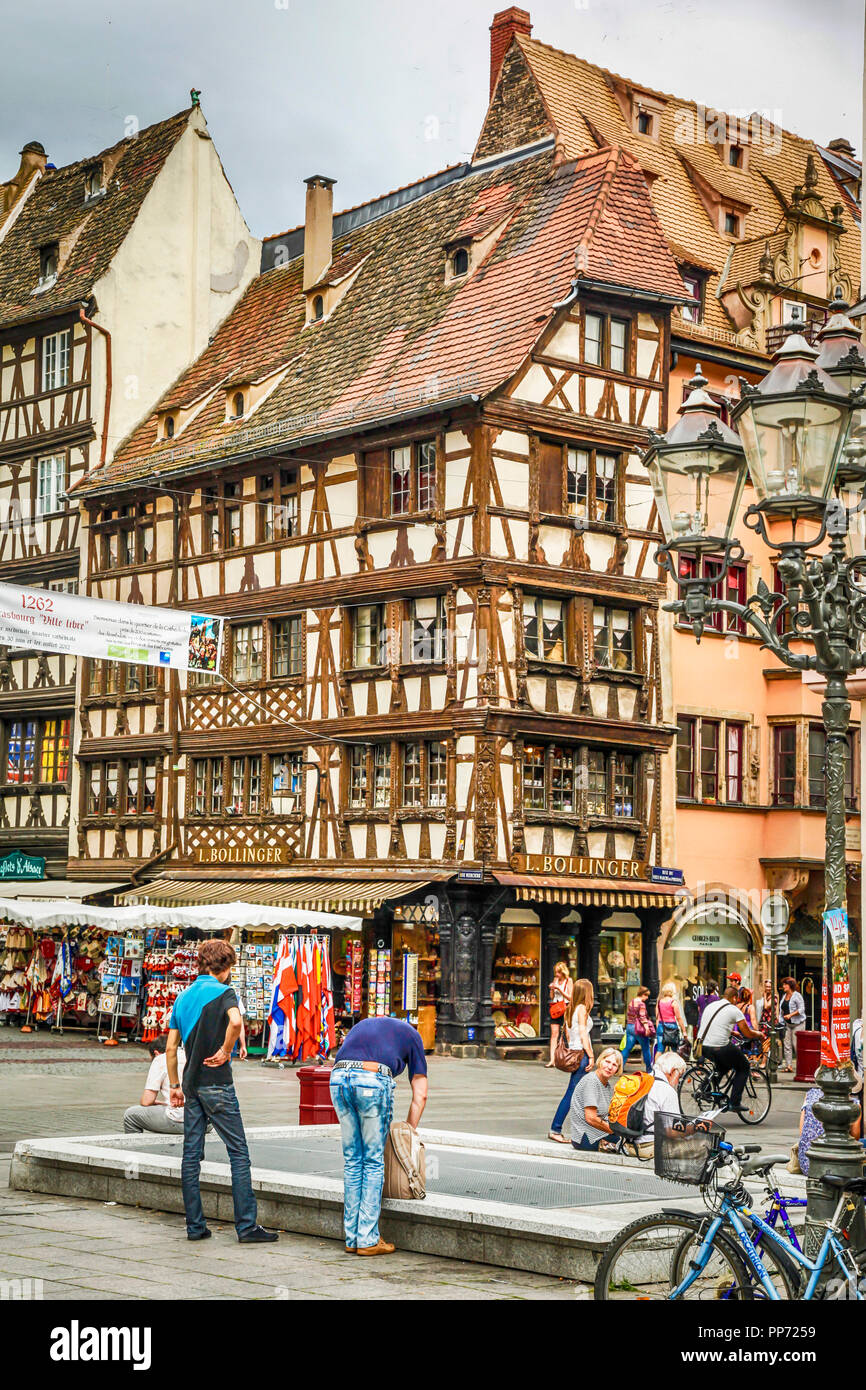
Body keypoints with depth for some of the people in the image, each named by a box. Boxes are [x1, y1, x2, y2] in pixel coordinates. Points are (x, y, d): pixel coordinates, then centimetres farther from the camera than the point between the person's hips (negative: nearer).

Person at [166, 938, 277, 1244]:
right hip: (216, 1083, -7)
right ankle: (247, 1226, -6)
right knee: (239, 1153, -3)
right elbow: (235, 1021, -29)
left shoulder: (183, 997, 14)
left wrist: (175, 1086, 21)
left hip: (192, 1083, 7)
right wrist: (225, 1051, -14)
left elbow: (170, 1048, 15)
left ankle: (195, 1226, 10)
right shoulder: (222, 991, -7)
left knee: (191, 1154, 8)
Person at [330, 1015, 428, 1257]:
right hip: (374, 1080, -4)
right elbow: (420, 1095, 22)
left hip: (338, 1078, 4)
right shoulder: (412, 1035, 26)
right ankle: (367, 1239, 8)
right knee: (374, 1162, 8)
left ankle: (352, 1238, 17)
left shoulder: (361, 1026, 37)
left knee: (352, 1160, 15)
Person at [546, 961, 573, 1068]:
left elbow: (570, 996, -8)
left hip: (565, 1008, -4)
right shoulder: (555, 980, 13)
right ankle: (552, 1060, -7)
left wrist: (559, 988, -14)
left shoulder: (568, 981, -2)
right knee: (554, 1034, -3)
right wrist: (551, 989, -4)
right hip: (555, 1009, 4)